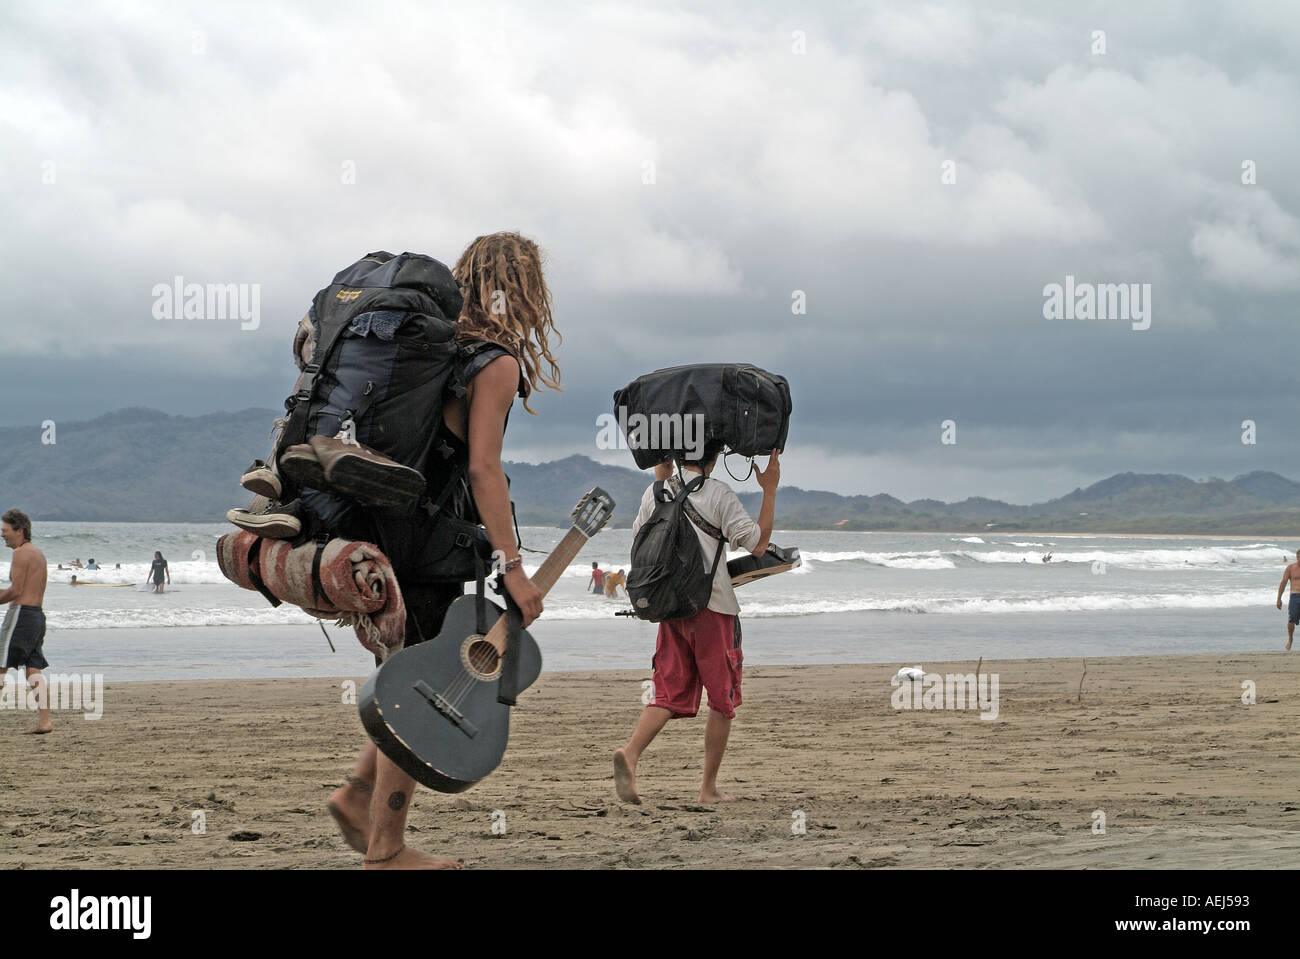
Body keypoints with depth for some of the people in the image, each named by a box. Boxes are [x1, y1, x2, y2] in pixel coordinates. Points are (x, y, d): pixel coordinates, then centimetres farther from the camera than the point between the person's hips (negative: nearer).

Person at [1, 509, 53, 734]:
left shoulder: (21, 553, -10)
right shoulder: (38, 554, 19)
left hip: (22, 614, -9)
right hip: (38, 614, 9)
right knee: (34, 671, 7)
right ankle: (44, 720, 2)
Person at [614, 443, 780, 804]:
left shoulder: (655, 493, 5)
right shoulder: (719, 494, -8)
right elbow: (757, 545, -9)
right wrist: (770, 491, -2)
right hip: (714, 606, -4)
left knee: (669, 695, 5)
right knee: (722, 700, 8)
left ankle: (630, 753, -21)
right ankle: (709, 787, 9)